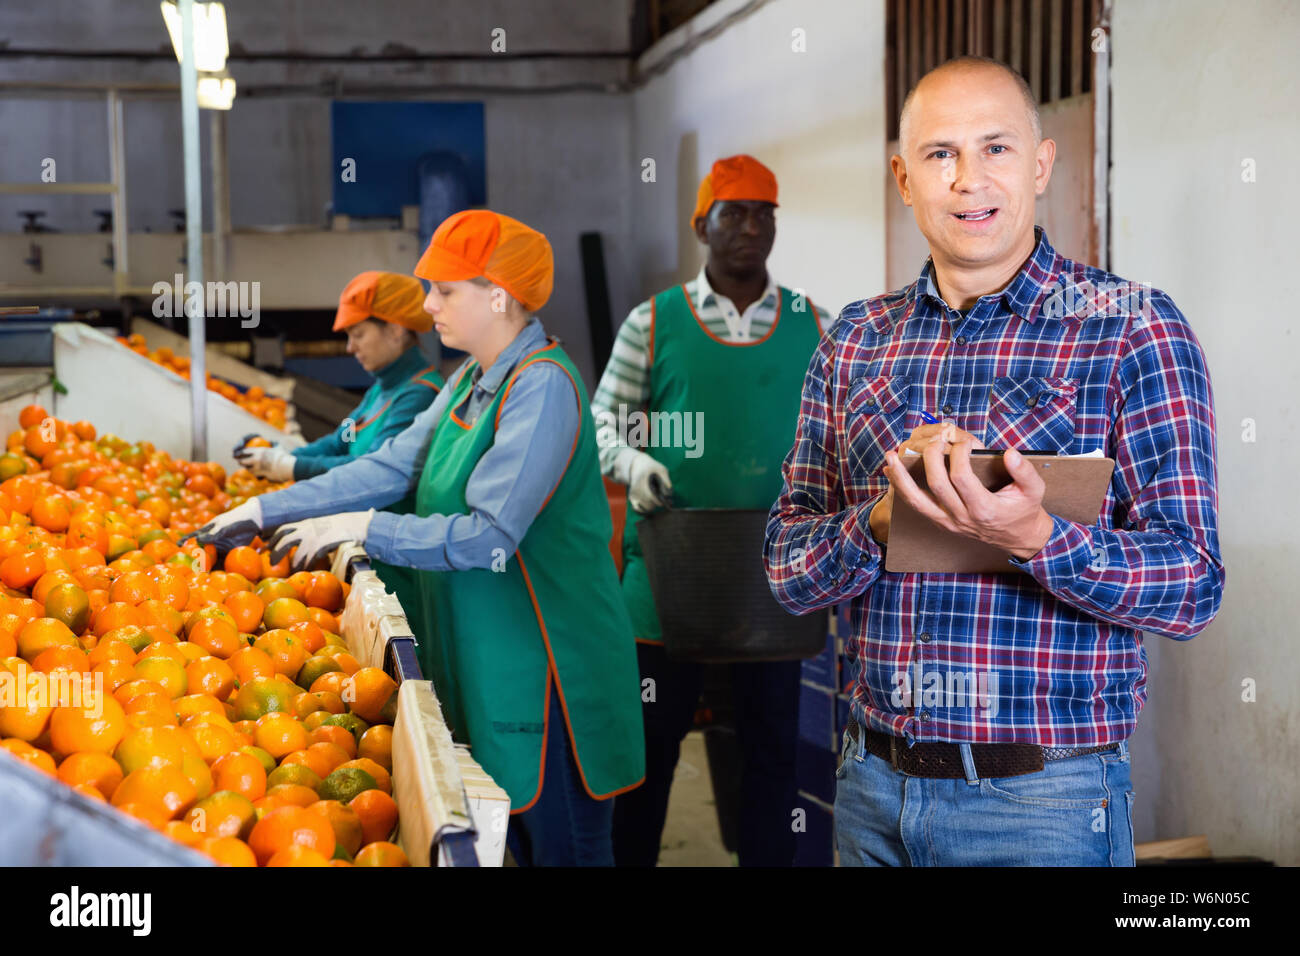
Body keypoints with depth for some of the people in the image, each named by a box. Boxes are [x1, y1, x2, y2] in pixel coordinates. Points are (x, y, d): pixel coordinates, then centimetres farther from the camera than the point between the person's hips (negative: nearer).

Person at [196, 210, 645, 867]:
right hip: (489, 658, 9)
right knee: (519, 841, 17)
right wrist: (265, 510, 8)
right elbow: (392, 466, 11)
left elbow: (487, 537, -24)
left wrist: (360, 528, -16)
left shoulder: (542, 388, -19)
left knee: (562, 846, 1)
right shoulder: (473, 380, 10)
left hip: (547, 663, -9)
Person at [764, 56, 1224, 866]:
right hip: (874, 784, 4)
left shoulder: (1133, 328, -6)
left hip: (1043, 799, -4)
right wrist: (884, 519, -16)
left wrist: (1032, 538, -28)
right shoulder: (858, 341, 6)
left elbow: (1193, 589, -11)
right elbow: (789, 573, 4)